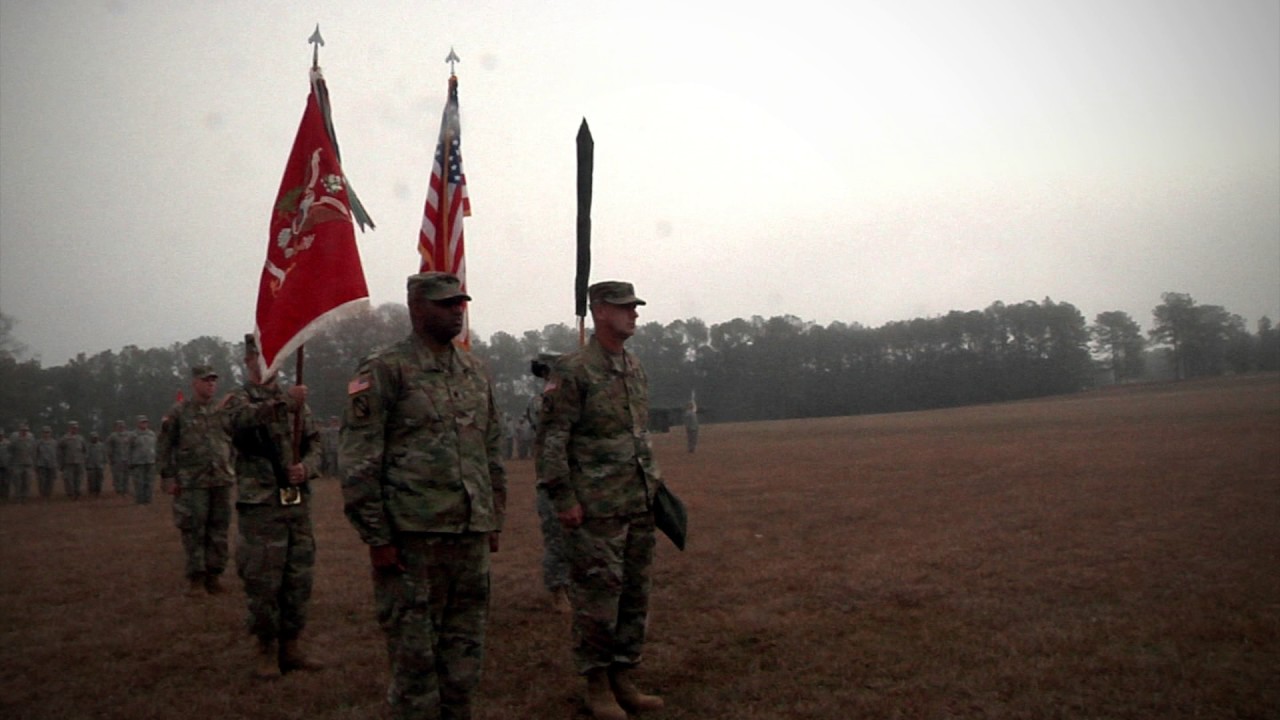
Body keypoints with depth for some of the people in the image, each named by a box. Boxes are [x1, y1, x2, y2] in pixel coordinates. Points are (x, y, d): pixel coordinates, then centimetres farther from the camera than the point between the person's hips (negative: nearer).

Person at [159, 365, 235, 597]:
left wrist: (231, 469, 9)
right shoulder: (179, 412, 0)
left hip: (222, 481, 3)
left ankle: (214, 574, 15)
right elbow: (163, 446, 0)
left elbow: (234, 442, 17)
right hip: (192, 482, -3)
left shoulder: (223, 411, 10)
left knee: (219, 530, 6)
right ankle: (195, 578, 8)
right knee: (193, 531, -1)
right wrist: (168, 477, -4)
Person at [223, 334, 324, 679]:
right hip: (260, 505, -4)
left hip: (298, 502, 5)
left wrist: (306, 468, -9)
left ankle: (291, 647, 21)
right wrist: (284, 403, -40)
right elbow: (243, 420, -24)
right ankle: (267, 651, 14)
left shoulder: (296, 400, 15)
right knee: (262, 583, 0)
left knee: (299, 579, 9)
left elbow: (314, 443, 13)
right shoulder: (238, 400, 0)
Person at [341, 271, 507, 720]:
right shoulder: (384, 371, -6)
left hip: (472, 534, 6)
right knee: (414, 653, 3)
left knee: (465, 652, 13)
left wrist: (494, 520, 15)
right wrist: (377, 538, -11)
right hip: (412, 536, -6)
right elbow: (358, 462, -9)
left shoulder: (476, 372, 12)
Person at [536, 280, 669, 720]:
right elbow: (550, 438, -12)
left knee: (635, 596, 12)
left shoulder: (636, 369, 13)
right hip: (596, 510, -7)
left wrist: (653, 479, 16)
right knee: (596, 598, 0)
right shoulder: (573, 370, -10)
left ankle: (624, 680, 24)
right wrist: (563, 498, -15)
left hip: (639, 506, 7)